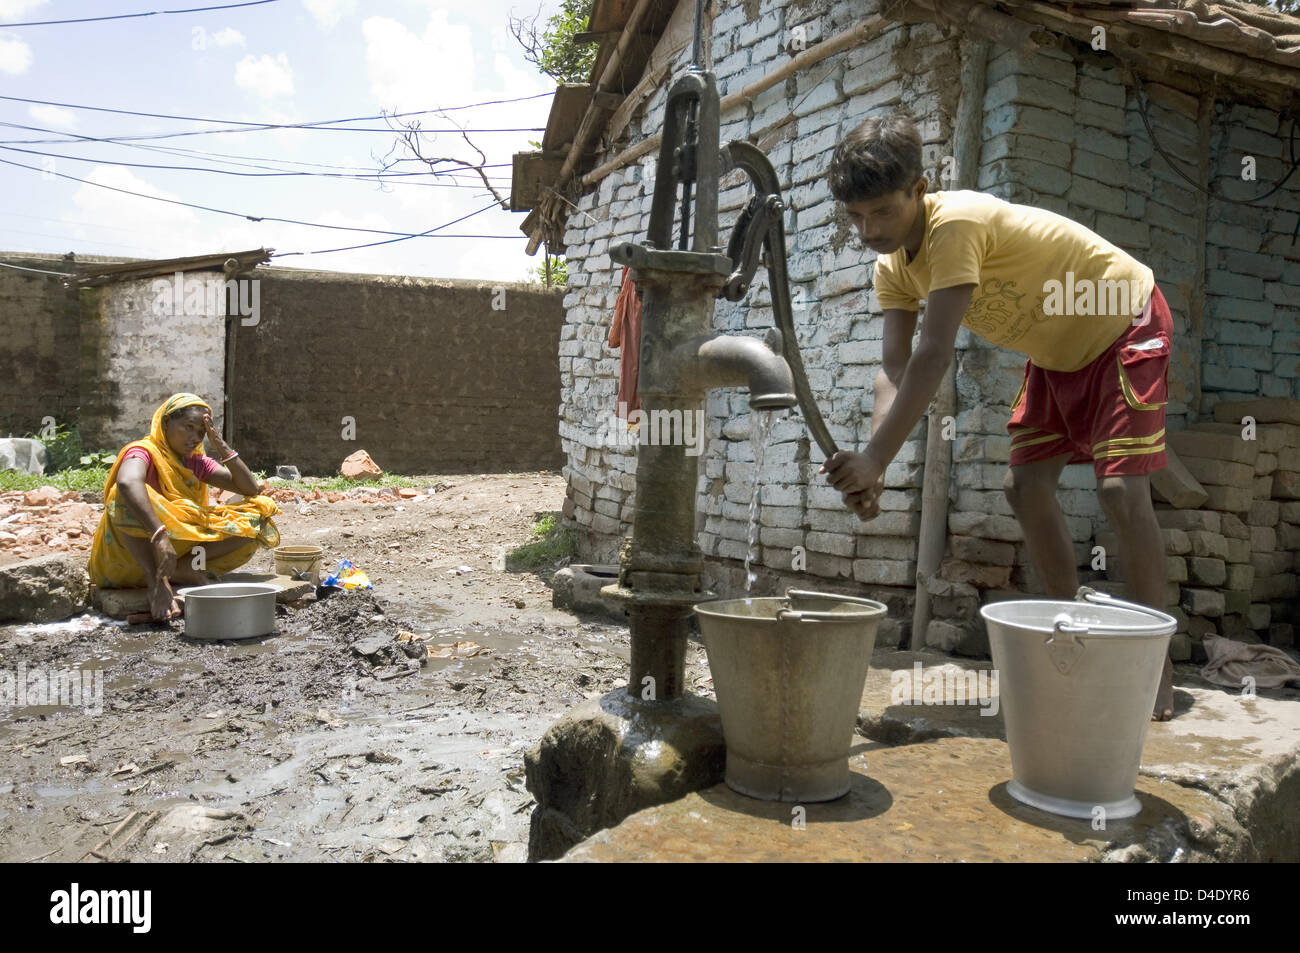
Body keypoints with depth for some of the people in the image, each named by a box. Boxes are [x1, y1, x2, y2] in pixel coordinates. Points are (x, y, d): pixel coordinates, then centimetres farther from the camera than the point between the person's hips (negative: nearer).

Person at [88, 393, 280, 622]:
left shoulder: (196, 463, 10)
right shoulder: (143, 452, -11)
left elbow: (250, 489, 3)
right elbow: (127, 481, -37)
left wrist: (221, 446, -6)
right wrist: (159, 535, -49)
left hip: (182, 549, 6)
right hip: (129, 558, -6)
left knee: (255, 520, -8)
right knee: (127, 496, -33)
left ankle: (183, 569, -22)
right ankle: (157, 581, -33)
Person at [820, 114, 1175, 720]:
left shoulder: (956, 222, -34)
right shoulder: (892, 266, -8)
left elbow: (934, 356, -41)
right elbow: (894, 369, -19)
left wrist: (874, 457, -45)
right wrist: (873, 468, -34)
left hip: (1125, 324, -8)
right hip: (1056, 351, 8)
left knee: (1121, 489, -18)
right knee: (1026, 486, 1)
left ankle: (1156, 664, -5)